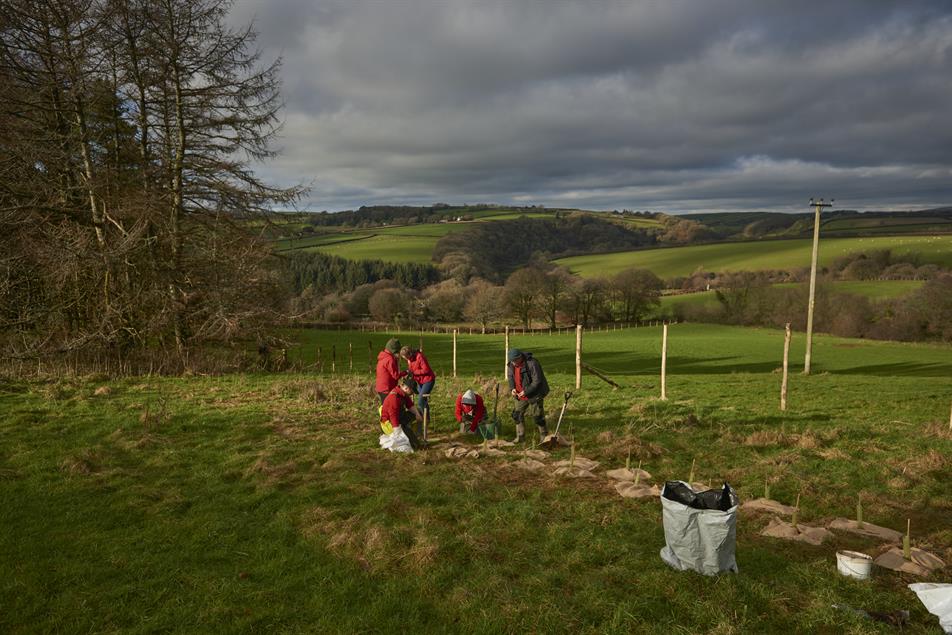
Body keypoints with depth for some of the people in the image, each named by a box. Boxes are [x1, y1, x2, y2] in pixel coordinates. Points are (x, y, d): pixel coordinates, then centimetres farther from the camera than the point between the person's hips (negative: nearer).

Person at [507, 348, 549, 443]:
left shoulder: (532, 364, -26)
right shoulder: (512, 364, -3)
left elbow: (537, 381, -25)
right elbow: (510, 376, 10)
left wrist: (526, 391, -27)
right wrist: (512, 388, -8)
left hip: (534, 395, -7)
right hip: (520, 396, 7)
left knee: (537, 416, 0)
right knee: (517, 415, 8)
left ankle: (544, 436, 20)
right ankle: (520, 437, 21)